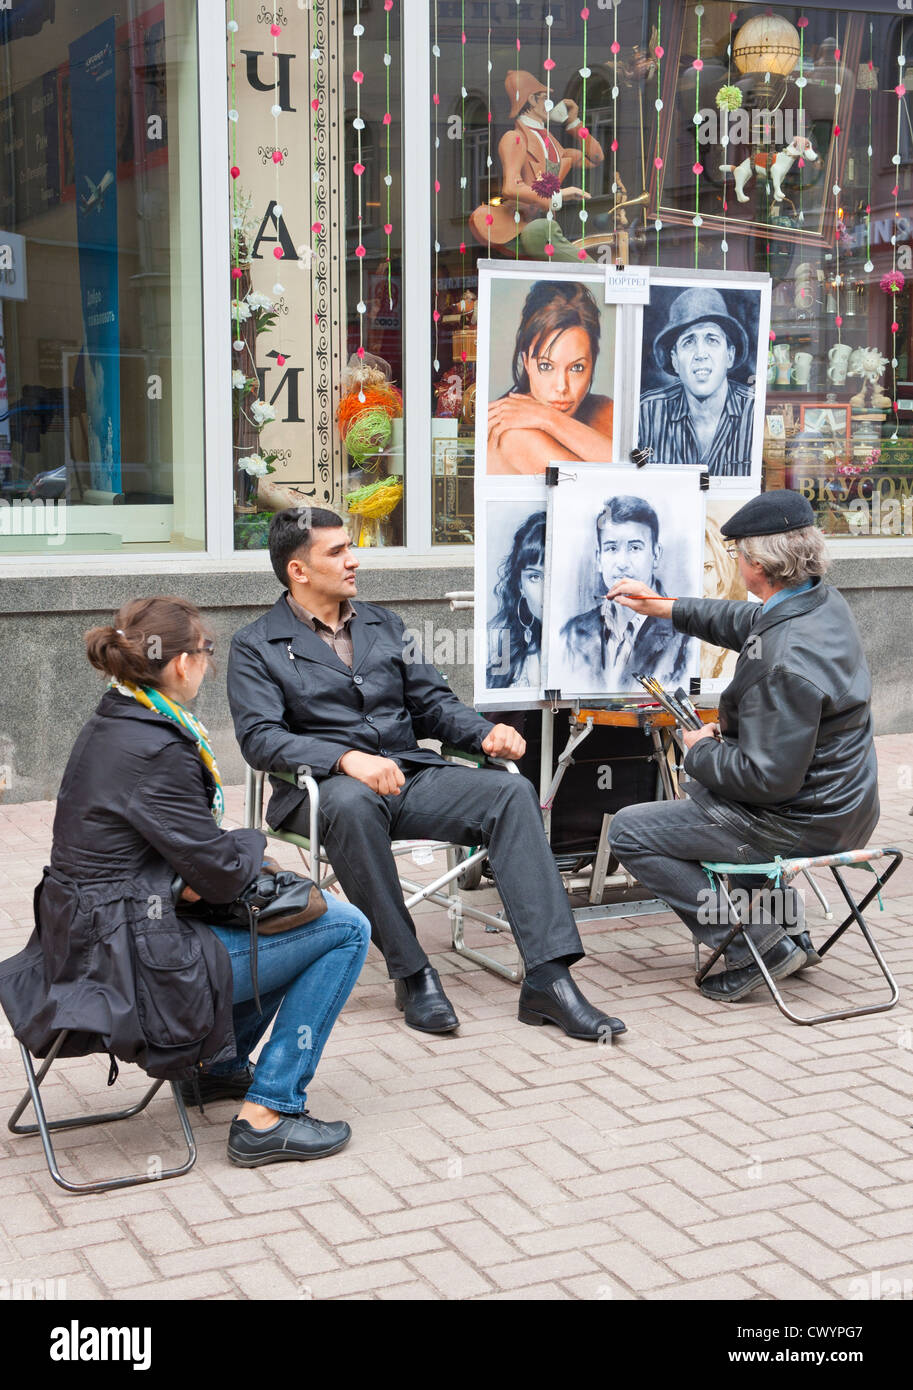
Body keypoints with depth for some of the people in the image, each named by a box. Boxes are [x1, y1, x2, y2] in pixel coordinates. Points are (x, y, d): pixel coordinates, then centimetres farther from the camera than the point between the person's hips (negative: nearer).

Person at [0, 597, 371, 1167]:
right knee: (346, 929, -3)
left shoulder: (112, 724, 8)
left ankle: (221, 1066, 36)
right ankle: (267, 1115, 0)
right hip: (132, 969, -10)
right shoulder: (153, 751, -22)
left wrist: (239, 853, -4)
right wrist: (254, 841, 3)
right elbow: (222, 873, -19)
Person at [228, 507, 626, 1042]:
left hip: (410, 774, 5)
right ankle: (411, 974, -27)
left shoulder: (384, 625, 22)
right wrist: (346, 758, -26)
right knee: (353, 803, -41)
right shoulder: (256, 646, 5)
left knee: (513, 791, -21)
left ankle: (548, 980, -29)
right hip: (323, 788, -4)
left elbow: (432, 702, 19)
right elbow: (260, 737, -9)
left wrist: (485, 733, -3)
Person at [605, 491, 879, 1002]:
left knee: (629, 831, -2)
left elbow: (769, 778, -29)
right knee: (707, 787, 37)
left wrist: (700, 752, -11)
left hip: (801, 824, -10)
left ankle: (755, 945, -2)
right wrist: (663, 606, 25)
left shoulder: (787, 662, -32)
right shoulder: (826, 601, -1)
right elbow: (746, 621, 20)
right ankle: (790, 930, 30)